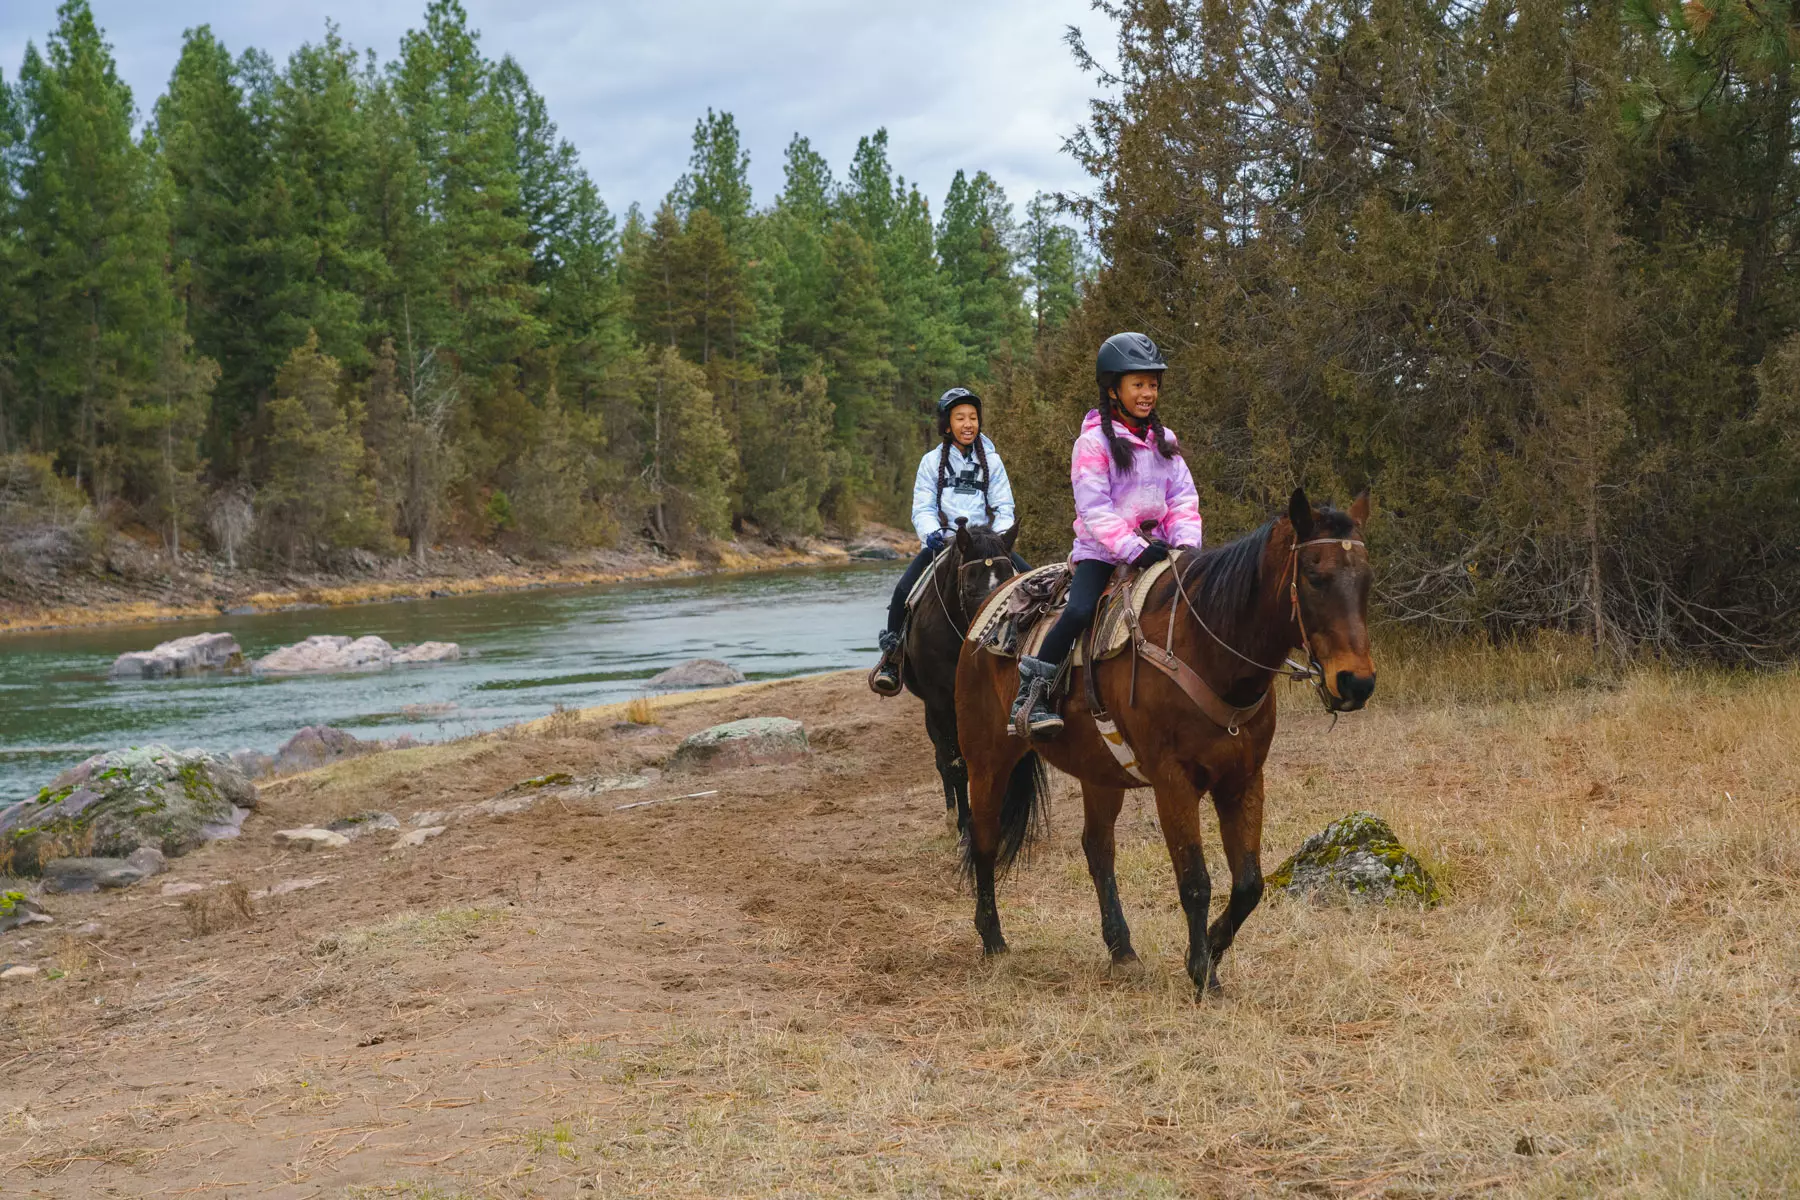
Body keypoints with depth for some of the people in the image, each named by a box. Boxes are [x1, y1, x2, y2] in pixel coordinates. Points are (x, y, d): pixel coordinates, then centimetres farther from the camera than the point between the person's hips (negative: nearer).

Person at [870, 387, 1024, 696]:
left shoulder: (992, 461, 8)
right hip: (940, 543, -1)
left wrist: (999, 535, -14)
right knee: (904, 590, -24)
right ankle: (891, 658, -10)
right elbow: (922, 508, 0)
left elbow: (1004, 508, 6)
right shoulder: (932, 462, 5)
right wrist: (932, 533, -21)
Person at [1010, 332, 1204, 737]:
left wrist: (1186, 543, -11)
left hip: (1154, 547, 6)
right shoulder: (1094, 443, -7)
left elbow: (1183, 499, 8)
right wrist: (1134, 549, -25)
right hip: (1102, 551, -6)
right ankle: (1032, 694, -18)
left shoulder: (1164, 442, 12)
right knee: (1079, 611, -28)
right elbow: (1095, 510, -15)